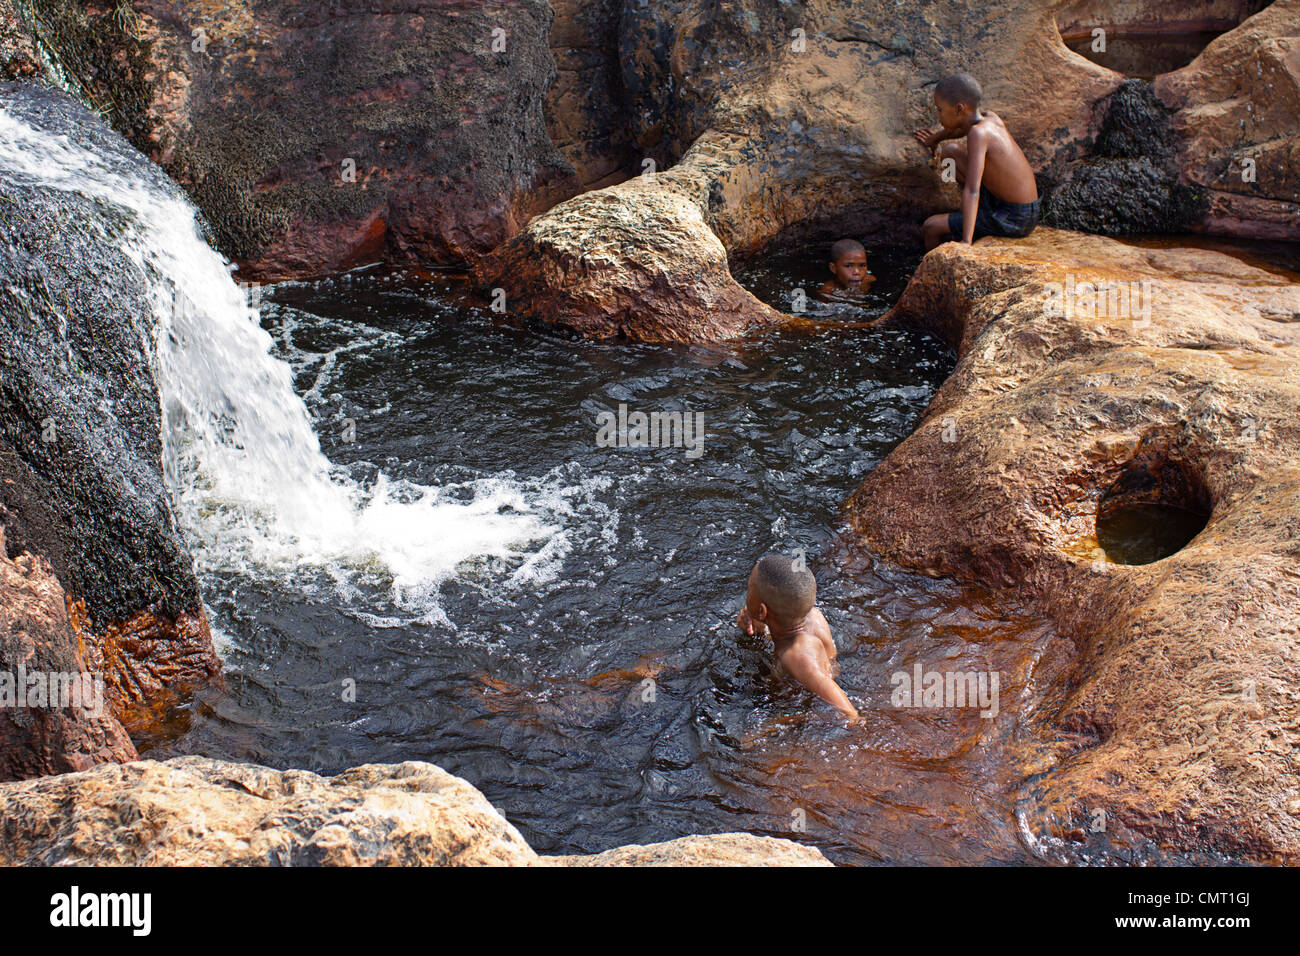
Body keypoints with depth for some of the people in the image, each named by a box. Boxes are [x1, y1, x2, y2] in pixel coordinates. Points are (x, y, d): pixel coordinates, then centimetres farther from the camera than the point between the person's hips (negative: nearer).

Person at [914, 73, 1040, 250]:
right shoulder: (993, 118, -2)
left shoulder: (978, 133, -26)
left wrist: (966, 241, -39)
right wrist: (936, 137, 45)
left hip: (1012, 221, -8)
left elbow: (972, 190, -34)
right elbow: (962, 127, 24)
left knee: (932, 227, -2)